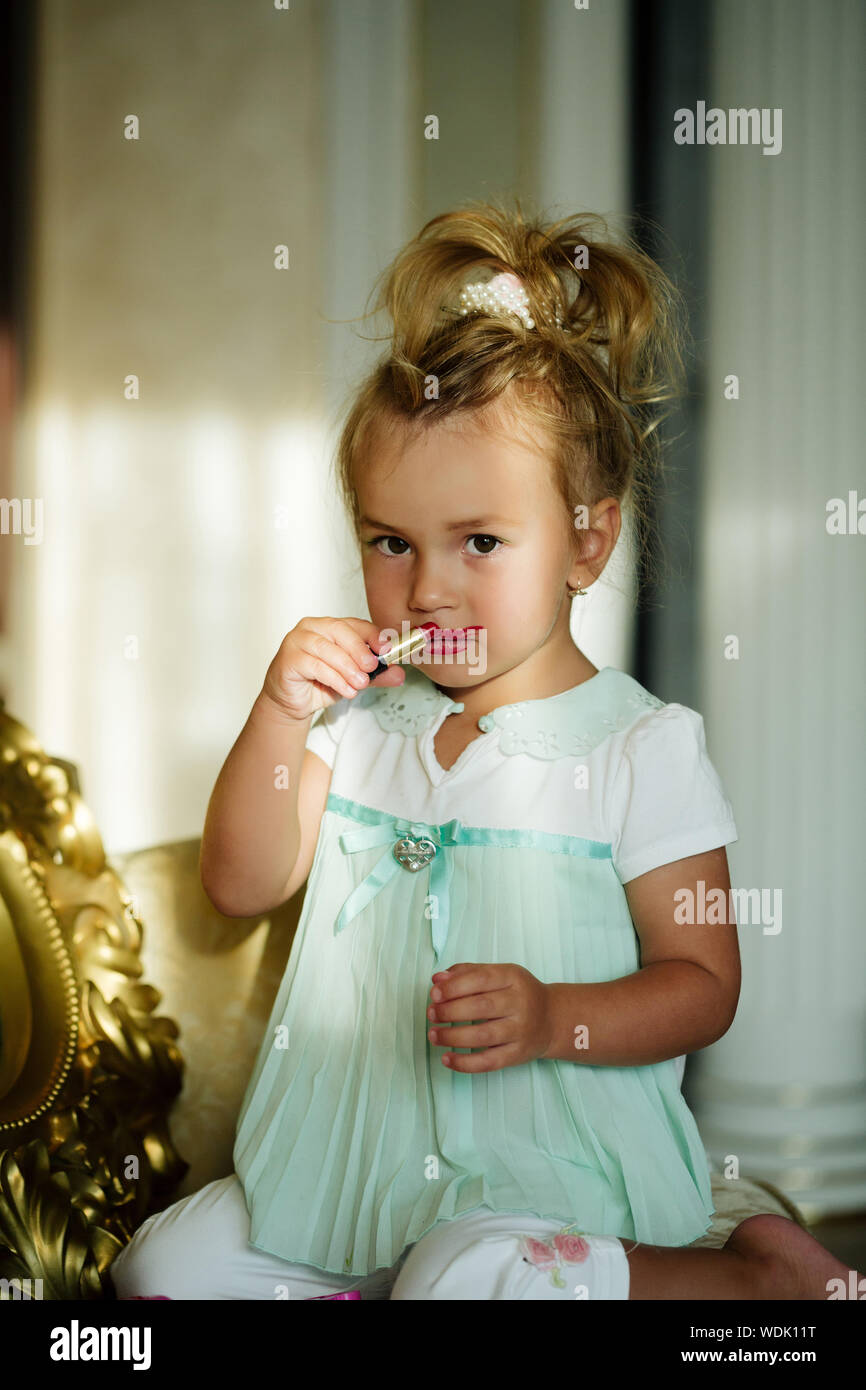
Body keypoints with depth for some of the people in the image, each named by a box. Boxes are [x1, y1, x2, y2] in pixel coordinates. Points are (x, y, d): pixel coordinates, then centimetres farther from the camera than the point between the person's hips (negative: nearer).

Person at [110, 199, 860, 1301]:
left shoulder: (643, 747, -8)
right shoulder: (364, 717, 6)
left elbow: (702, 984, -6)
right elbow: (240, 884, 1)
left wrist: (552, 1018, -24)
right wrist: (278, 714, -13)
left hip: (550, 1167, -5)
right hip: (357, 1158, 5)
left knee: (470, 1276, -33)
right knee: (165, 1268, -5)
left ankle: (760, 1273, -9)